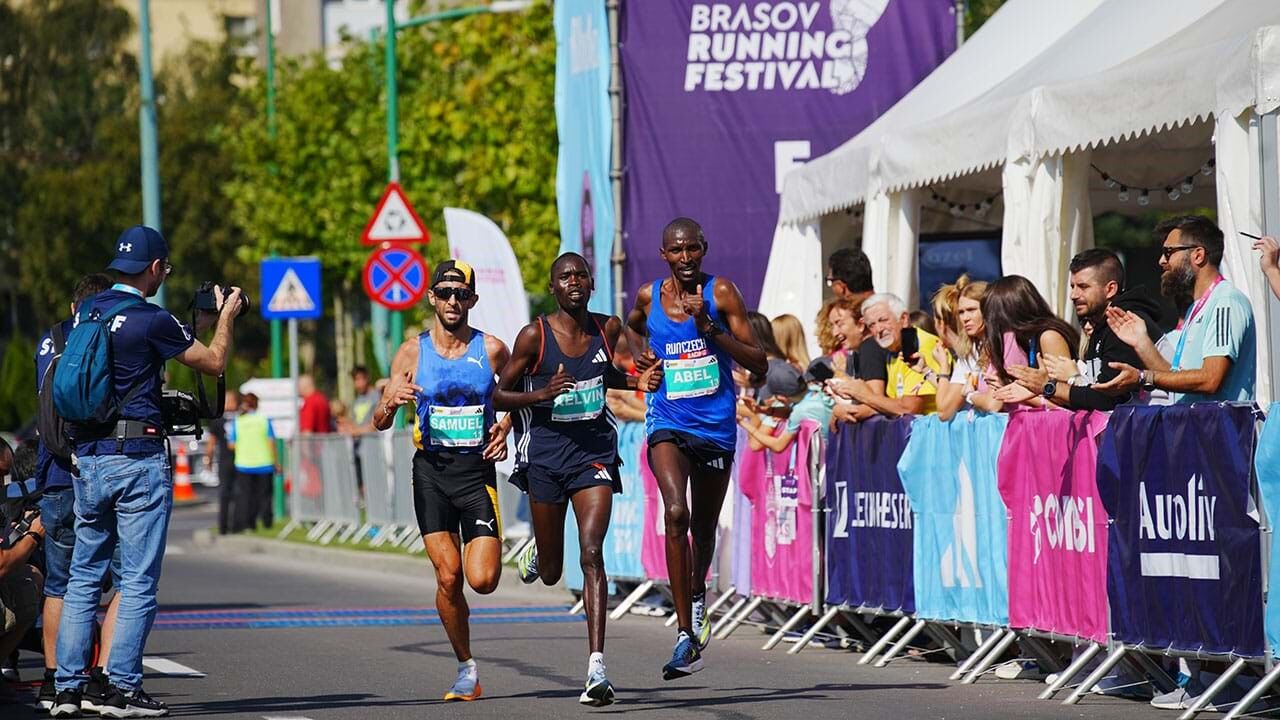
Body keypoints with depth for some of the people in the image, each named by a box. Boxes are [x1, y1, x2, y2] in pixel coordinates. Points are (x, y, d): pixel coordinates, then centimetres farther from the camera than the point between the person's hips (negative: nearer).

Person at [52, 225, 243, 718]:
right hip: (137, 457, -7)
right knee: (138, 582, -2)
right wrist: (225, 318, 17)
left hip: (86, 457, 7)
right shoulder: (150, 320, -12)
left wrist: (200, 323, 29)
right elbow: (214, 363, -1)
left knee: (83, 577, 11)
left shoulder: (87, 312, 9)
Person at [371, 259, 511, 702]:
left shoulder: (492, 349, 0)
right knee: (448, 578, -8)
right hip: (431, 471, 1)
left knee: (483, 579, -11)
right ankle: (466, 669, 10)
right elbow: (380, 423, 4)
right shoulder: (412, 352, 2)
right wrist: (391, 402, -19)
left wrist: (505, 427, -1)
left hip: (477, 471, 0)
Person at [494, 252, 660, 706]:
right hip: (546, 455, -1)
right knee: (551, 574, 11)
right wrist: (543, 394, -21)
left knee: (592, 555, -17)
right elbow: (498, 396, -3)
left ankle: (596, 667, -23)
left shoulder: (608, 329, 3)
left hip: (594, 453, 1)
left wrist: (636, 383, 5)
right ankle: (537, 551, 52)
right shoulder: (534, 336, -8)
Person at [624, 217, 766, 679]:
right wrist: (644, 355, 8)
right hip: (668, 423, 0)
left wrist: (710, 328, -20)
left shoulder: (721, 293, -6)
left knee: (704, 527, 16)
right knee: (675, 512, -24)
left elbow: (759, 365, -10)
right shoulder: (649, 296, 1)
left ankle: (698, 593, 51)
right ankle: (687, 636, -27)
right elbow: (632, 327, 28)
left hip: (716, 426, 0)